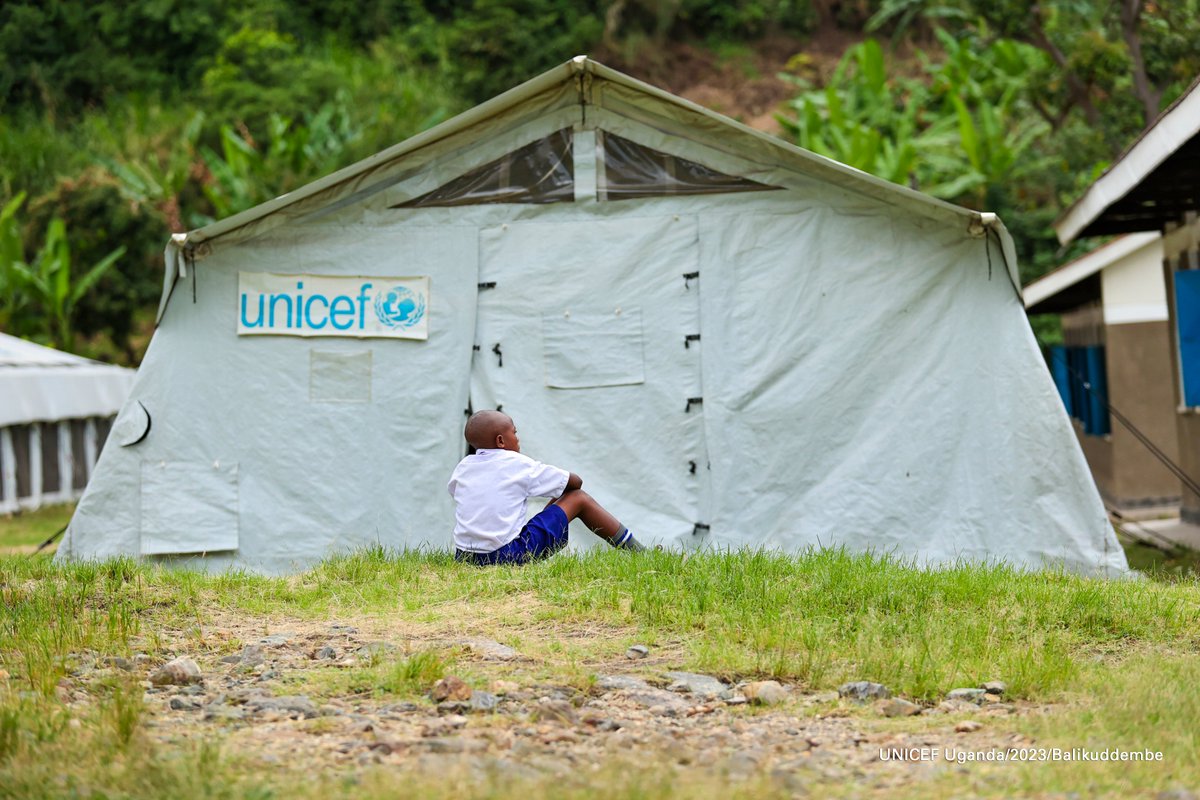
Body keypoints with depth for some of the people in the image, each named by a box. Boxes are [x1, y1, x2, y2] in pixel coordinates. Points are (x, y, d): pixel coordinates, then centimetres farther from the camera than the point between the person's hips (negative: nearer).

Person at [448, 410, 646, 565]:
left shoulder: (462, 467, 11)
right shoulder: (518, 464, -2)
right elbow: (575, 482, 8)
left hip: (463, 556, 6)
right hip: (508, 554, -6)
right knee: (579, 498, 7)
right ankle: (638, 553, 18)